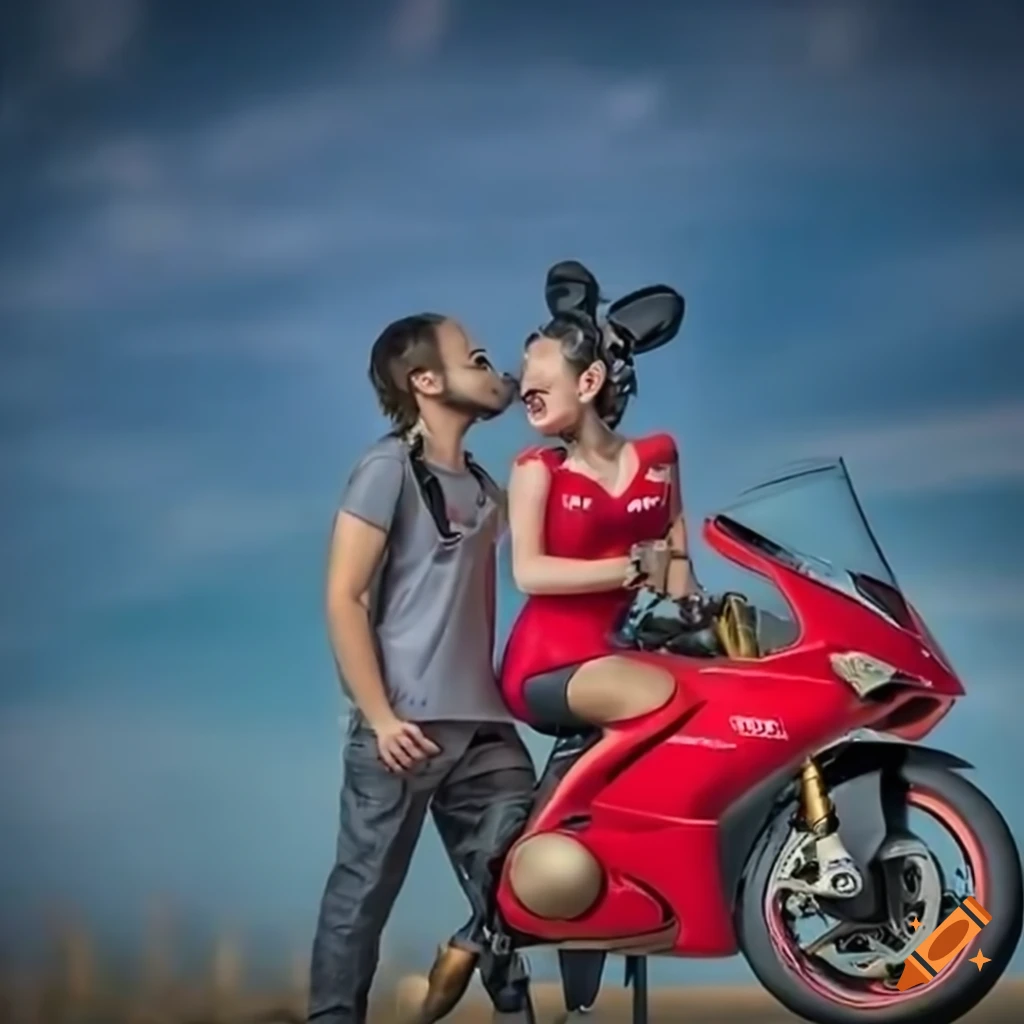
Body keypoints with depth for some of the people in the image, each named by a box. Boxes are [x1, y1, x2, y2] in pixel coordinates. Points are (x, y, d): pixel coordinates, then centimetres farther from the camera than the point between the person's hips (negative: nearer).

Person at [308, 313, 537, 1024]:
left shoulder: (485, 486, 18)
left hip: (484, 725, 7)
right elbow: (343, 599, -9)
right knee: (366, 889, 0)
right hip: (407, 726, -7)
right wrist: (380, 717, -14)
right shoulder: (390, 469, -4)